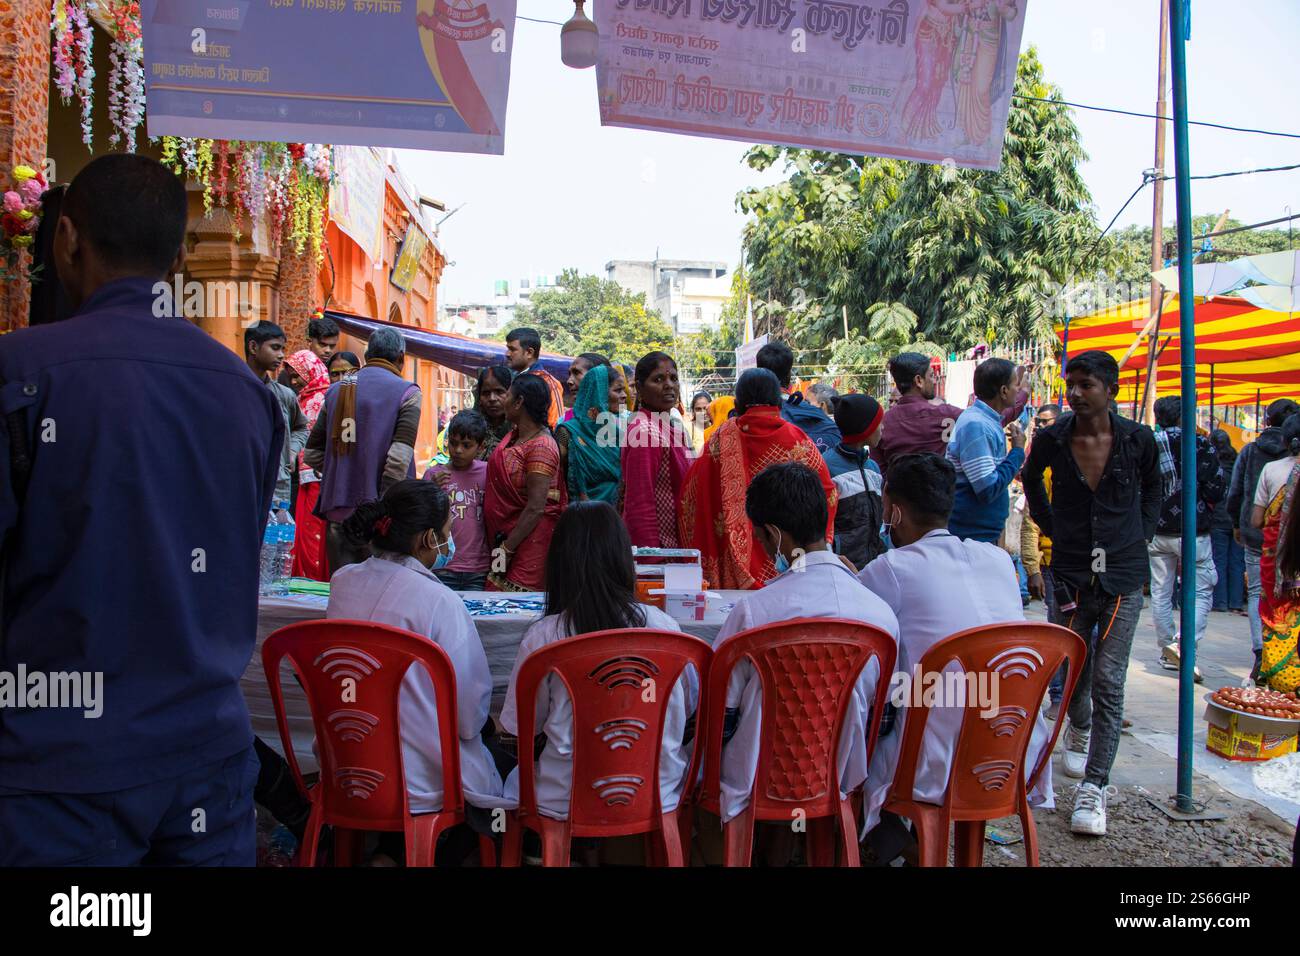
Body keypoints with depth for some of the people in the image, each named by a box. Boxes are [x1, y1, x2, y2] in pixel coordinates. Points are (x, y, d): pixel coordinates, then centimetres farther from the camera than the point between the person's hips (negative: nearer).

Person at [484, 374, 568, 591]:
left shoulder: (541, 447, -17)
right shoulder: (513, 435, 10)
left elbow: (535, 509, -21)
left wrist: (507, 548, -18)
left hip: (528, 539, -8)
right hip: (501, 533, 9)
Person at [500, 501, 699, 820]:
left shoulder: (541, 638, -16)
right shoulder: (664, 626, -10)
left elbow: (520, 729, -5)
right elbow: (692, 708, 5)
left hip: (567, 804, -1)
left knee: (515, 779, 28)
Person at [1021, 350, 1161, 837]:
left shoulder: (1138, 439, -5)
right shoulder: (1052, 439, -4)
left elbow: (1152, 489, 15)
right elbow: (1031, 479, 17)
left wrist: (1141, 537, 7)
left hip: (1124, 576, -1)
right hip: (1071, 571, 2)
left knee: (1108, 682, -5)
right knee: (1074, 673, 14)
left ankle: (1094, 786, 2)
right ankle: (1079, 729, 48)